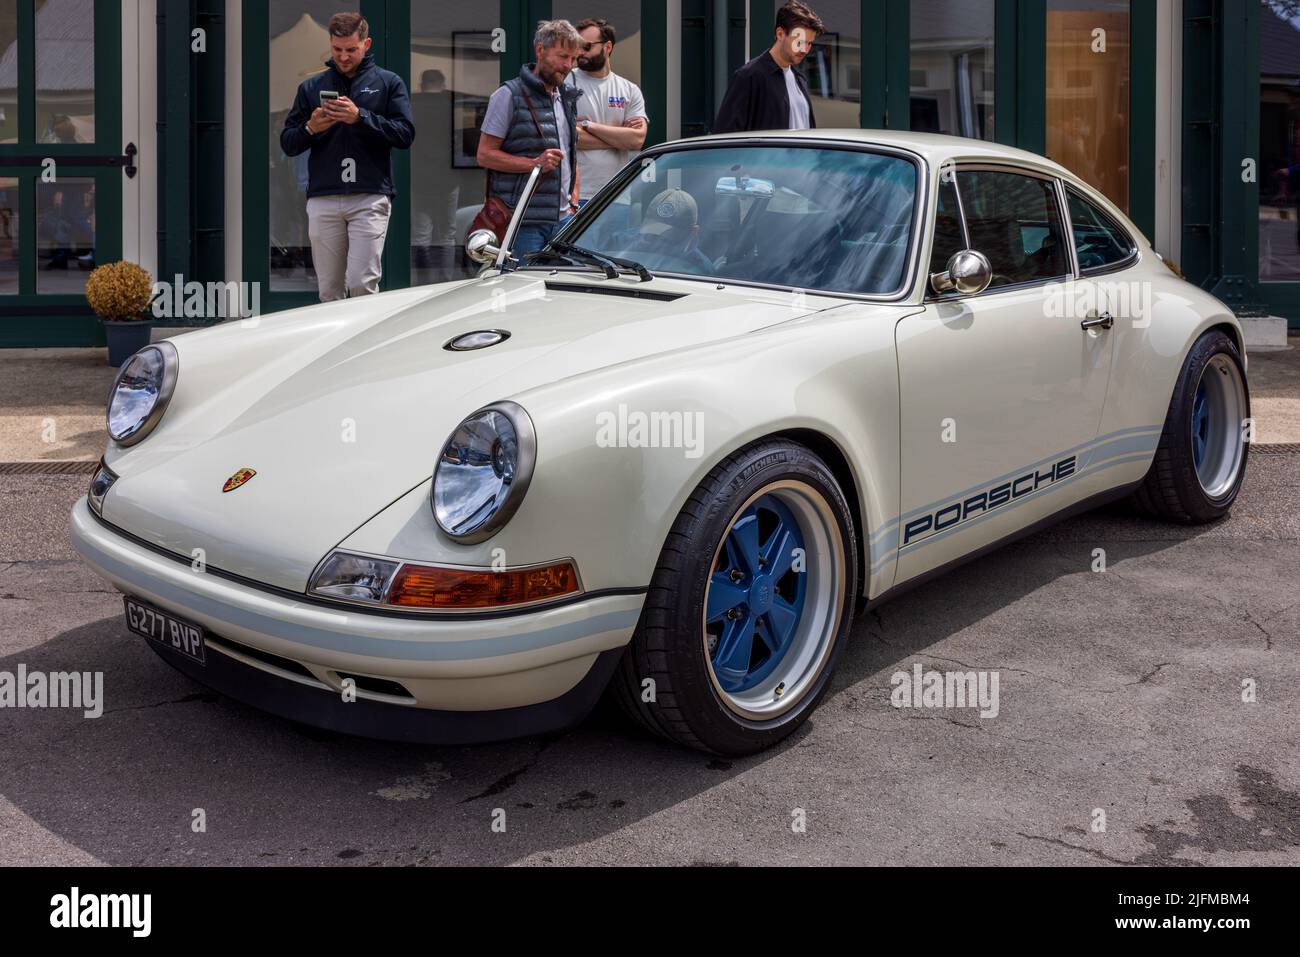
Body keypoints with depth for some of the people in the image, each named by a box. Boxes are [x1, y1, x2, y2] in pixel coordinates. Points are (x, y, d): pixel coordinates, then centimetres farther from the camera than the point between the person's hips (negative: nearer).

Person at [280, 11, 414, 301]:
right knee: (329, 291, 3)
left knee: (363, 284, -12)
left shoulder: (388, 83, 9)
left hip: (370, 198, -3)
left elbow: (405, 134, -3)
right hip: (323, 199, 3)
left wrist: (360, 117, -15)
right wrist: (310, 129, -8)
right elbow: (288, 144, 14)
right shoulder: (311, 87, 16)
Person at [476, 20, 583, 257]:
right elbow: (484, 155, -8)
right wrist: (535, 163, -17)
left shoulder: (568, 98, 19)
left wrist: (574, 202, 14)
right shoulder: (509, 95, -3)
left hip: (562, 219, 6)